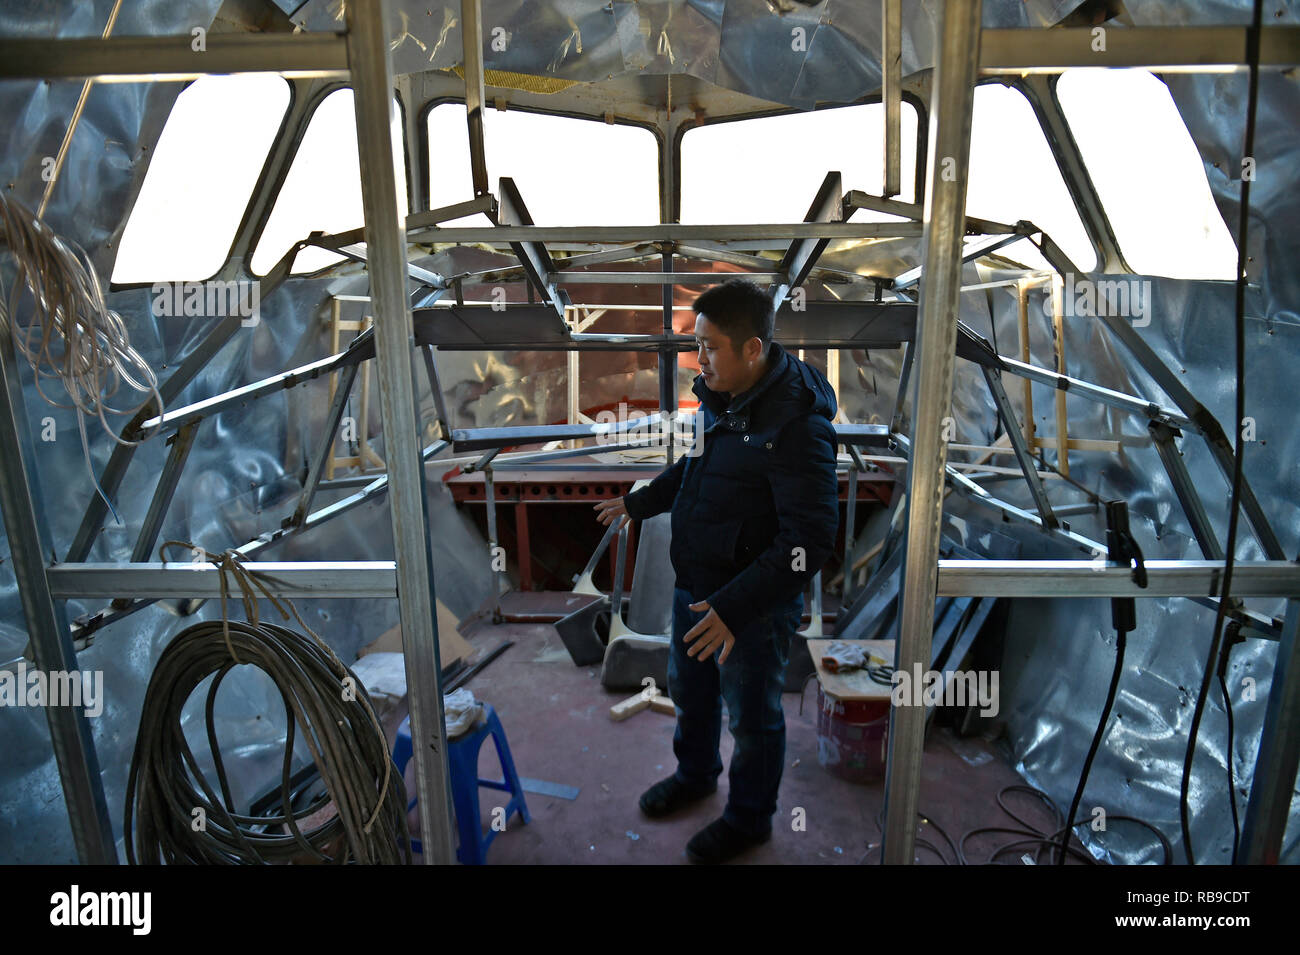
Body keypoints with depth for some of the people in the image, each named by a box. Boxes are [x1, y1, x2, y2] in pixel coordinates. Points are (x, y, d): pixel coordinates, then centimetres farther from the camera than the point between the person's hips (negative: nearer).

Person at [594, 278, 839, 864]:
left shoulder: (796, 426, -28)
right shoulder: (719, 395, -1)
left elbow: (810, 540, -29)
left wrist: (735, 606, -32)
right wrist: (638, 502, 23)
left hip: (756, 602, -8)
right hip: (695, 585, 8)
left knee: (751, 715, 15)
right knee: (688, 688, 27)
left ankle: (749, 819, 41)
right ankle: (696, 774, 55)